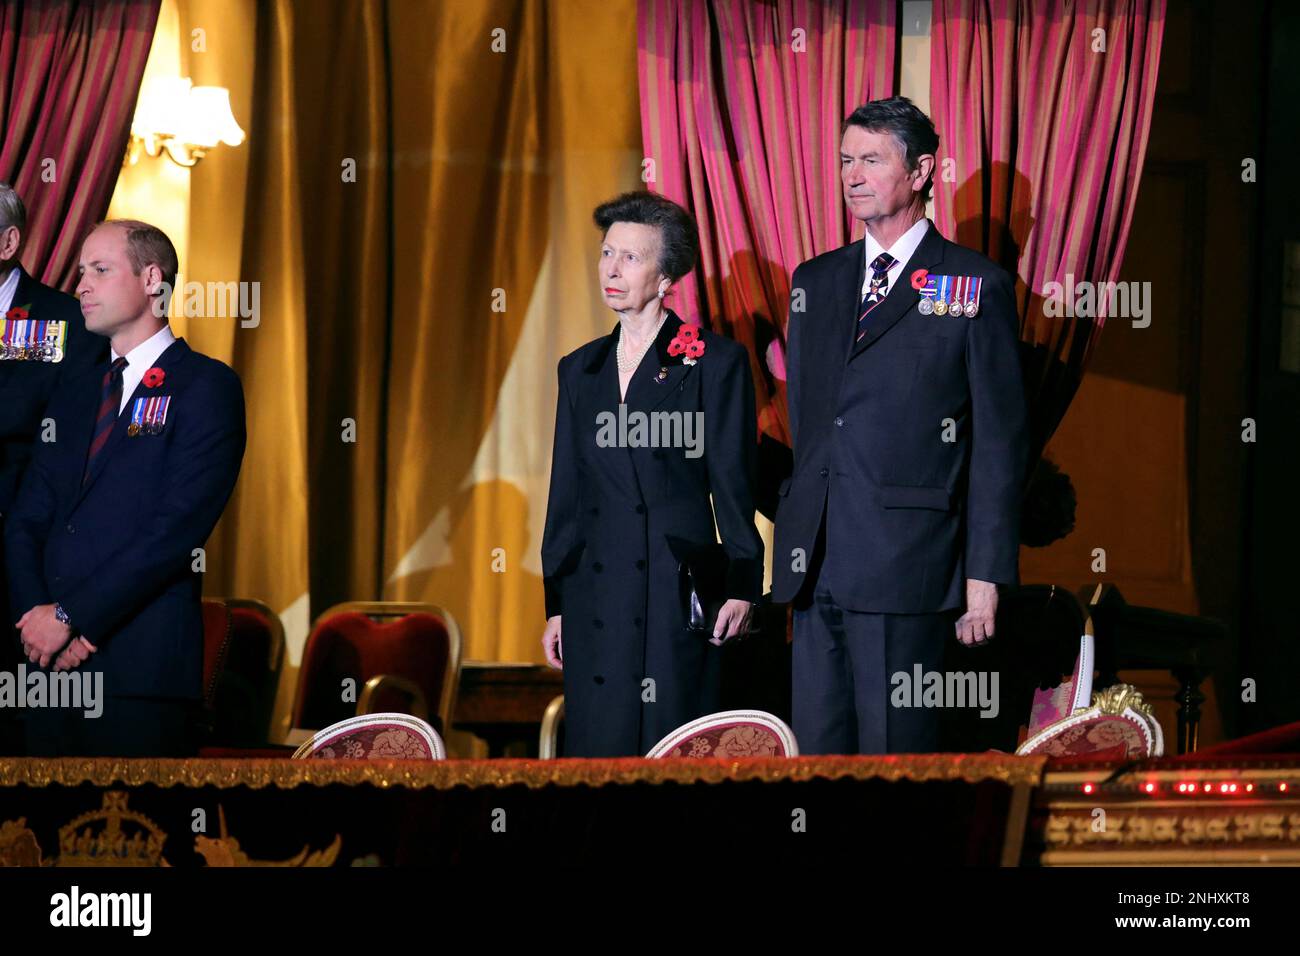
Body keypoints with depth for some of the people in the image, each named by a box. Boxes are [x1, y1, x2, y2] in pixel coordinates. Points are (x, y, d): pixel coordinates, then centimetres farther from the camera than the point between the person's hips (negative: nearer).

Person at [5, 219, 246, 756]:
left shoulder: (206, 386, -1)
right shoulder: (75, 397, 22)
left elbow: (178, 528, -11)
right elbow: (25, 523, 15)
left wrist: (68, 616, -12)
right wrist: (37, 616, -5)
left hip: (142, 669, -6)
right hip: (51, 668, 6)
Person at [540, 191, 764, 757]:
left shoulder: (714, 362, 1)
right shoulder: (581, 370, 15)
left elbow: (734, 482, -1)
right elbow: (566, 493, 17)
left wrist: (740, 586, -7)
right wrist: (555, 604, 14)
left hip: (679, 593, -5)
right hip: (596, 597, 5)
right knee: (599, 746, 1)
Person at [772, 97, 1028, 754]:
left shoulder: (976, 287, 1)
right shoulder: (814, 281, 17)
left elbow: (1000, 443, -1)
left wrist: (985, 575, -7)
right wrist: (793, 539, 14)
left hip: (905, 567, -5)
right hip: (814, 565, 5)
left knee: (894, 749, -6)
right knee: (818, 744, 5)